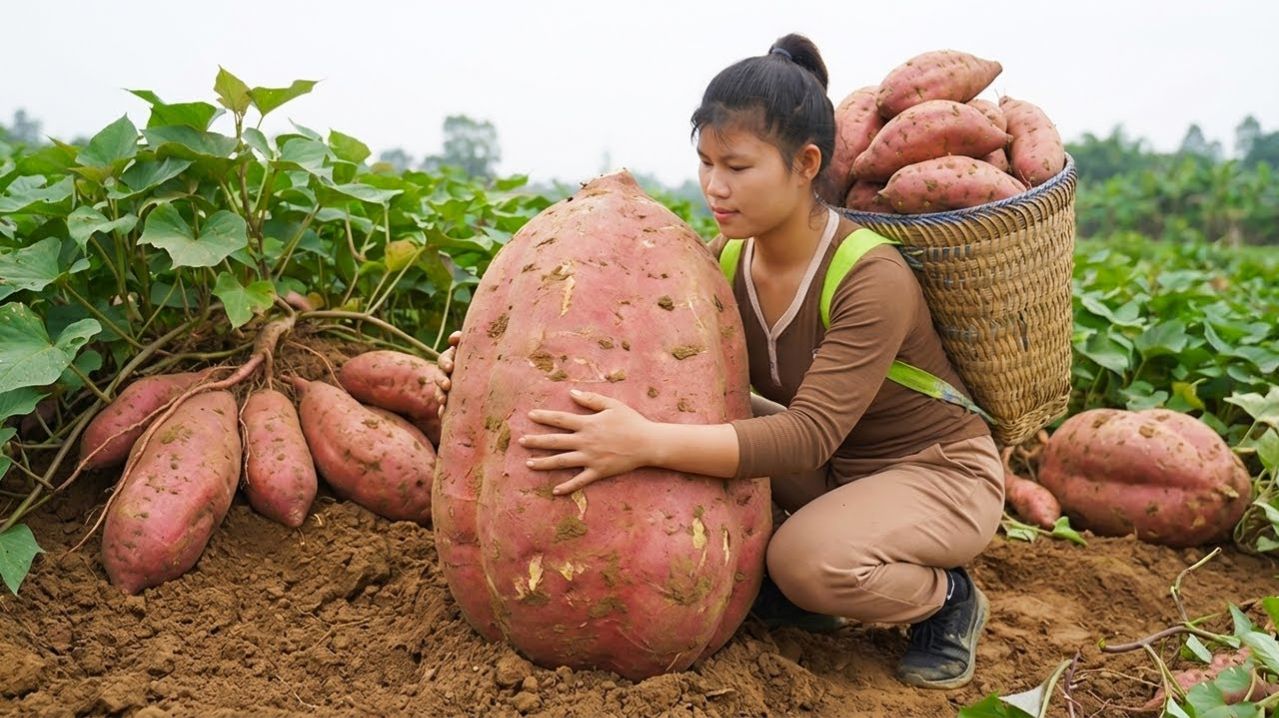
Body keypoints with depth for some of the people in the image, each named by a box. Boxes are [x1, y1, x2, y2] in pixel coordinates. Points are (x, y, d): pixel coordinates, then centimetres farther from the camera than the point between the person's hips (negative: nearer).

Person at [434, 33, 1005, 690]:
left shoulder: (872, 279, -30)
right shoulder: (727, 261, -10)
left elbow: (809, 434, -37)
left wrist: (648, 444, -50)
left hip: (940, 471, -6)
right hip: (834, 467, 6)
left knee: (812, 560, -35)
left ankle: (946, 598, -1)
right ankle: (788, 587, 3)